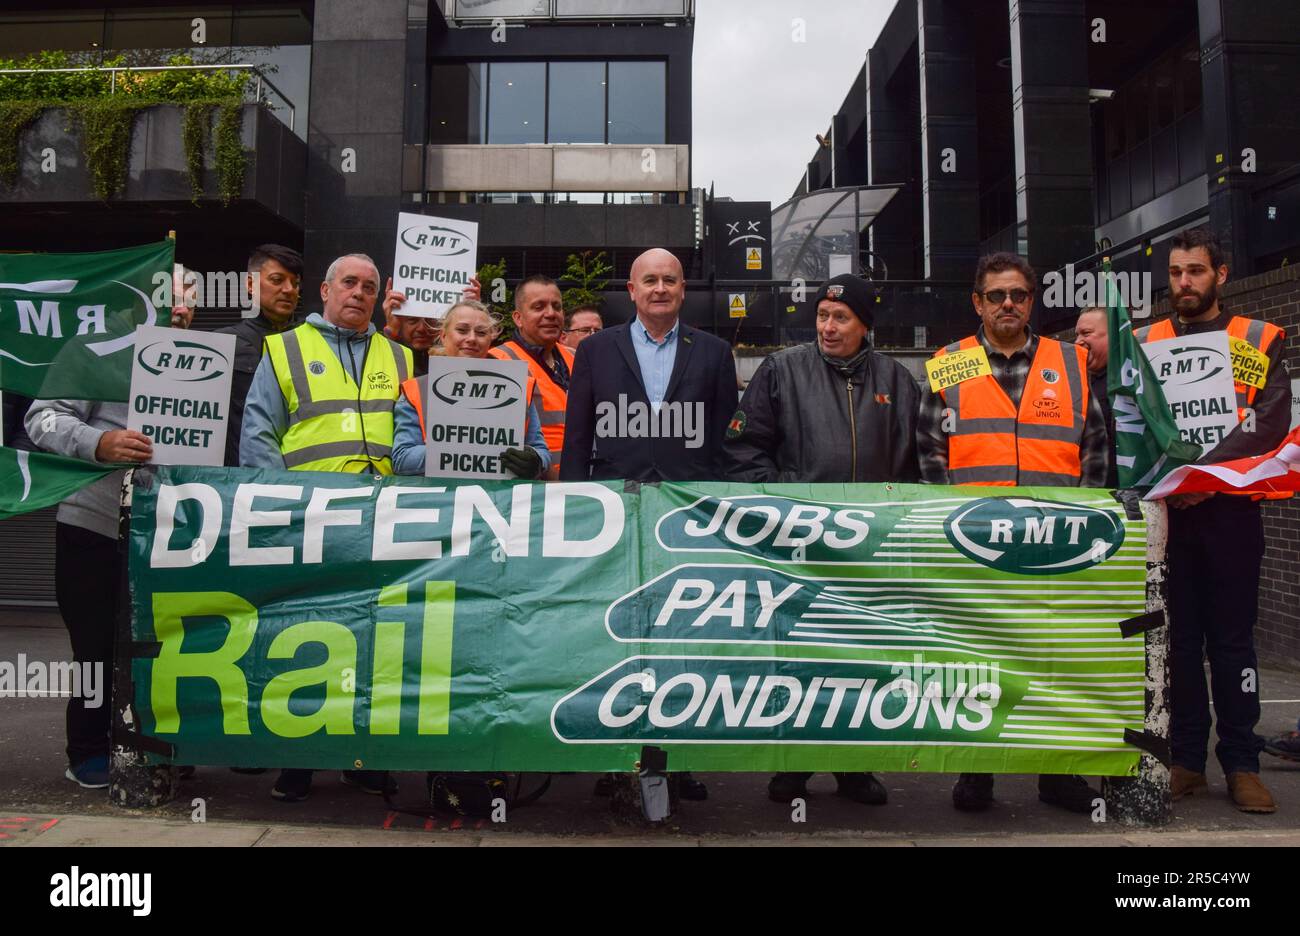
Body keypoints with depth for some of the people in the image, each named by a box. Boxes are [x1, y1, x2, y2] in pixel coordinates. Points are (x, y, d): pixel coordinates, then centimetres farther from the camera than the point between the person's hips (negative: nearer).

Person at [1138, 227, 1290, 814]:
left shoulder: (1257, 341, 6)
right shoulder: (1143, 343, 11)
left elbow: (1271, 421, -8)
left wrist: (1206, 469, -20)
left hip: (1229, 508, -1)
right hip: (1163, 509, 2)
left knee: (1233, 637, 4)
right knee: (1177, 638, 7)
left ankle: (1241, 763, 14)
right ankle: (1186, 759, 16)